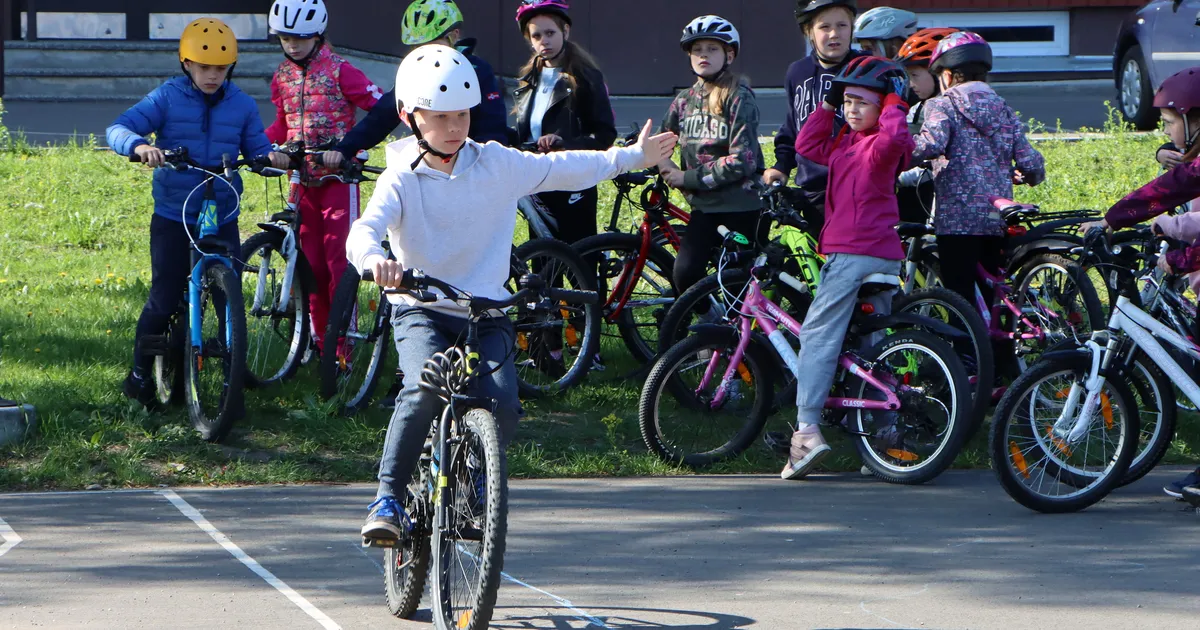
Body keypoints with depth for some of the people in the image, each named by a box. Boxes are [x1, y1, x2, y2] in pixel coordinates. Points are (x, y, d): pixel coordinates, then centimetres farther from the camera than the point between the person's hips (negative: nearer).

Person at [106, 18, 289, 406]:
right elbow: (118, 129, -13)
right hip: (173, 217, -2)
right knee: (164, 300, -3)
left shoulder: (242, 105, 3)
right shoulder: (167, 98, -5)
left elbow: (257, 151, 5)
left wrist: (272, 158, -19)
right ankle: (140, 372, 15)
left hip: (223, 219, 2)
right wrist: (139, 145, -35)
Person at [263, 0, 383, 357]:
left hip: (338, 177, -6)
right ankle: (320, 338, 16)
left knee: (340, 261, -8)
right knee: (311, 262, 7)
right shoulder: (283, 76, 9)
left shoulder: (338, 71, -9)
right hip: (303, 179, 6)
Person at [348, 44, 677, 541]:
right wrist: (375, 260, -47)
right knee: (425, 389, -31)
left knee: (502, 406, -21)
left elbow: (562, 169, 16)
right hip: (421, 310, -3)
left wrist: (633, 157, 20)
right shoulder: (402, 178, -6)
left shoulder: (497, 165, 4)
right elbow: (365, 229, -23)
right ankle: (388, 498, -18)